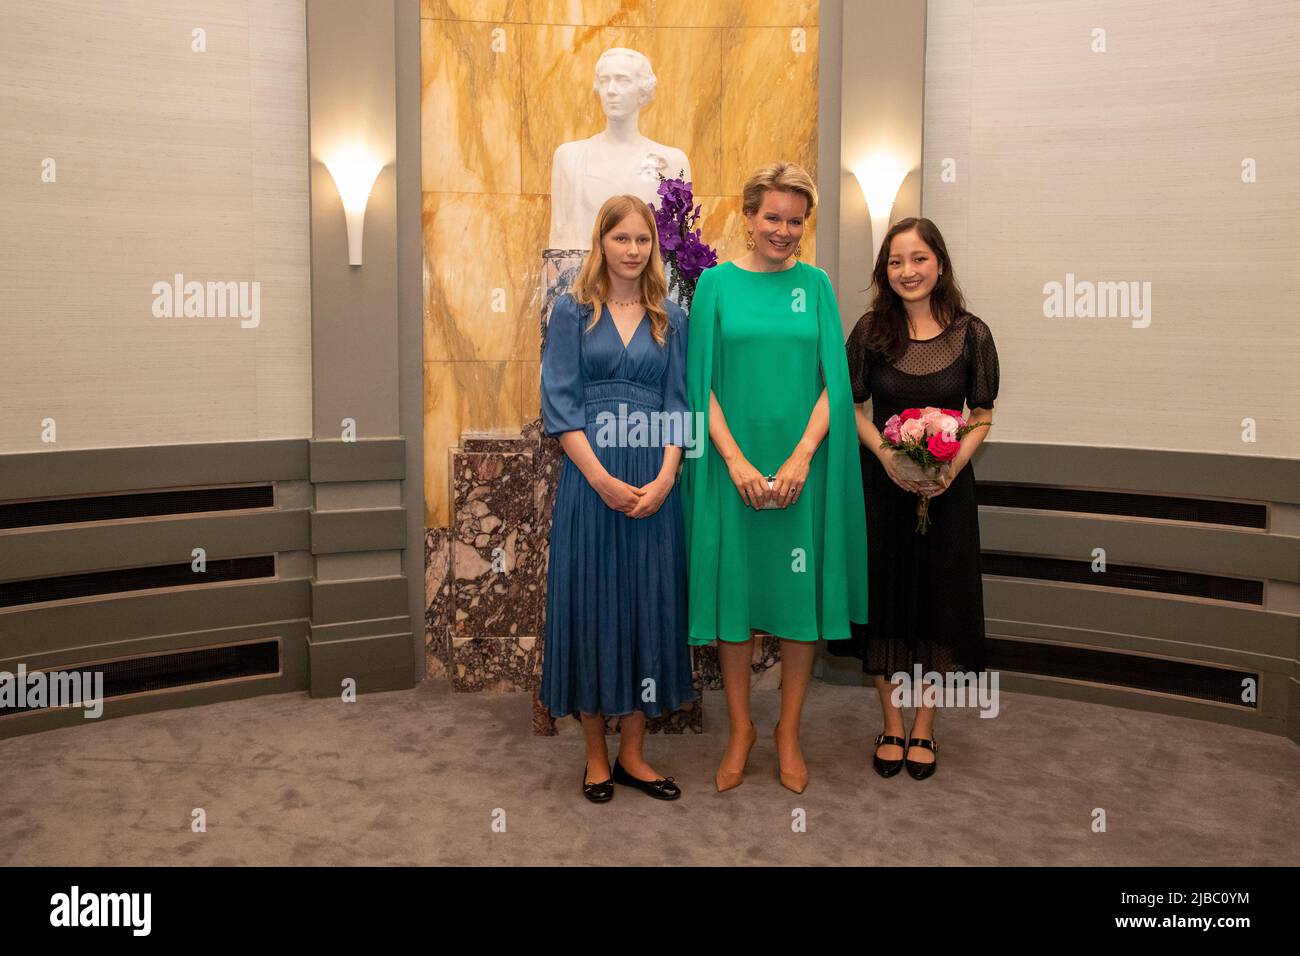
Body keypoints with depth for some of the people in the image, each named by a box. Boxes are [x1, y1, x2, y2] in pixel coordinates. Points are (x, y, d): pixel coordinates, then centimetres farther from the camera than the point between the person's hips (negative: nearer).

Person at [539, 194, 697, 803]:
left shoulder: (670, 321, 11)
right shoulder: (572, 312, 3)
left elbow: (678, 405, 6)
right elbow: (559, 404, -4)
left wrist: (664, 479, -10)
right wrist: (603, 479, -14)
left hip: (655, 484, 3)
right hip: (589, 480, -2)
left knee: (649, 604, 5)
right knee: (591, 603, 2)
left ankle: (632, 753, 17)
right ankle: (596, 754, 15)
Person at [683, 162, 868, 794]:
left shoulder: (814, 285, 6)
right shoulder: (717, 284, 3)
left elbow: (832, 381, 1)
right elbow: (702, 383, -2)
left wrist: (801, 458, -12)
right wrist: (737, 462, -13)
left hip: (802, 465, 1)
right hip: (732, 464, -1)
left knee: (800, 594, 6)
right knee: (733, 591, 5)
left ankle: (788, 730, 21)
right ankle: (740, 729, 21)